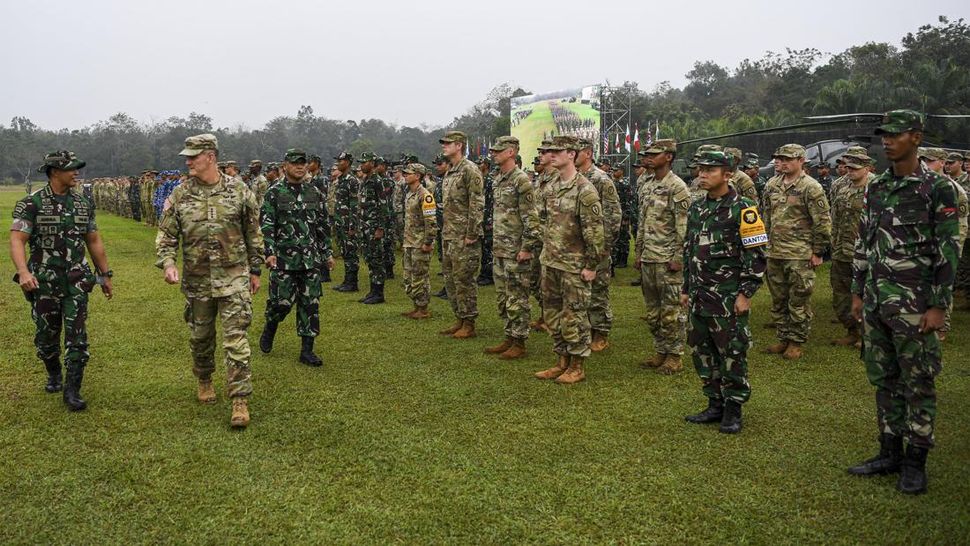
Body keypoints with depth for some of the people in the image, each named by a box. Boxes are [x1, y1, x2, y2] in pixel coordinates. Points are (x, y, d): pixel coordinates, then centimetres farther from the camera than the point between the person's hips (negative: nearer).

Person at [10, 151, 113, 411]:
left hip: (75, 281, 2)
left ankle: (72, 391, 1)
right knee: (46, 335, 12)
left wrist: (105, 275, 14)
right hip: (44, 282, -2)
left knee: (77, 336, -5)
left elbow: (94, 241, 12)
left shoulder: (83, 204, 4)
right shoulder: (31, 204, -8)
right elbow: (17, 241, -16)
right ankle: (54, 374, 38)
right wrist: (23, 272, -32)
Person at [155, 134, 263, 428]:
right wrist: (167, 263, -16)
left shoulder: (238, 191, -3)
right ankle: (204, 381, 41)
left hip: (234, 277, -2)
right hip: (197, 280, 3)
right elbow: (166, 235, 2)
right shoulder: (179, 195, 0)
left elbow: (253, 233, 5)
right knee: (200, 337, 16)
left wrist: (255, 270, 7)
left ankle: (240, 401, -4)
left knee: (236, 339, -7)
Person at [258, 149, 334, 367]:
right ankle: (268, 331, 29)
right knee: (281, 301, -2)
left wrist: (327, 253, 13)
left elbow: (323, 225, 14)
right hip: (284, 258, -3)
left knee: (310, 304, 2)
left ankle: (307, 350, 10)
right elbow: (266, 226, -5)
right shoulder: (274, 193, -1)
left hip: (311, 258, 3)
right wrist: (270, 252, -15)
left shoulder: (315, 192, 10)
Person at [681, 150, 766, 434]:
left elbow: (756, 255, -12)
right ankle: (715, 405, 25)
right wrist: (686, 289, 17)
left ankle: (733, 411, 15)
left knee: (732, 355, 1)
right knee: (702, 352, 12)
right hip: (699, 297, 7)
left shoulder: (742, 208, -10)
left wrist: (746, 294, -15)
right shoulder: (697, 208, 11)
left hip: (729, 299, -7)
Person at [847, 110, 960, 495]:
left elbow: (948, 252, -10)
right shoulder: (875, 188, 10)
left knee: (917, 383, 3)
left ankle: (915, 462, 14)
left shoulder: (937, 189, -7)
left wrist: (939, 305, -13)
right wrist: (858, 292, 13)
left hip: (913, 304, -6)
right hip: (876, 301, 6)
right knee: (883, 379, 12)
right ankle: (890, 453, 24)